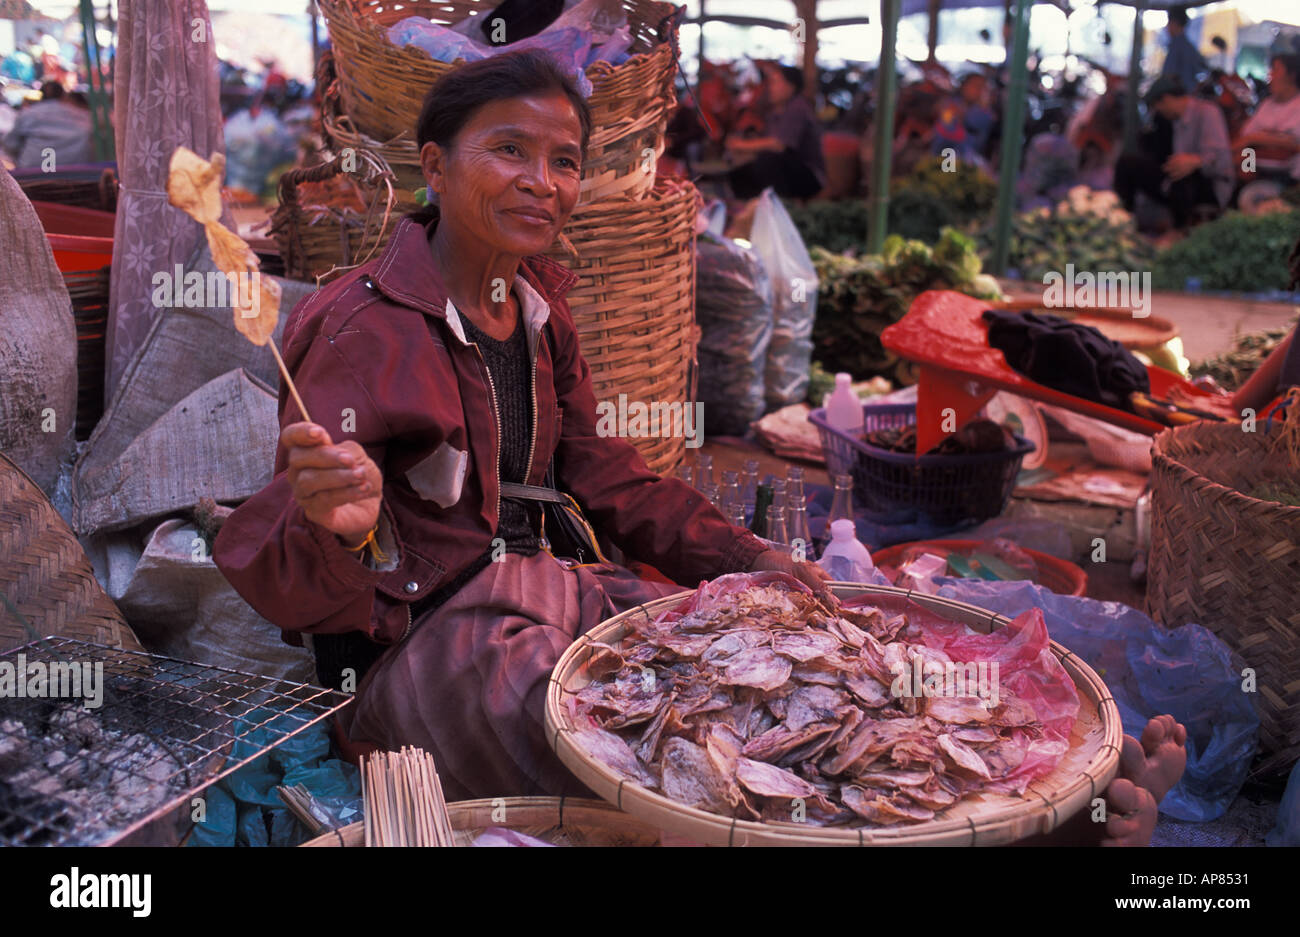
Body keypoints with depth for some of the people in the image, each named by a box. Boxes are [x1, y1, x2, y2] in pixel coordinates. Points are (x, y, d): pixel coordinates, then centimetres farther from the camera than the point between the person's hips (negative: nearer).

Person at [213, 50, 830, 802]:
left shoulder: (539, 303, 5)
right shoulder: (364, 331, -19)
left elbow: (602, 472, 12)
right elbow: (293, 594, -22)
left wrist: (748, 561, 3)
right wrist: (336, 529, -46)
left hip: (539, 591, 8)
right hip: (419, 644, -7)